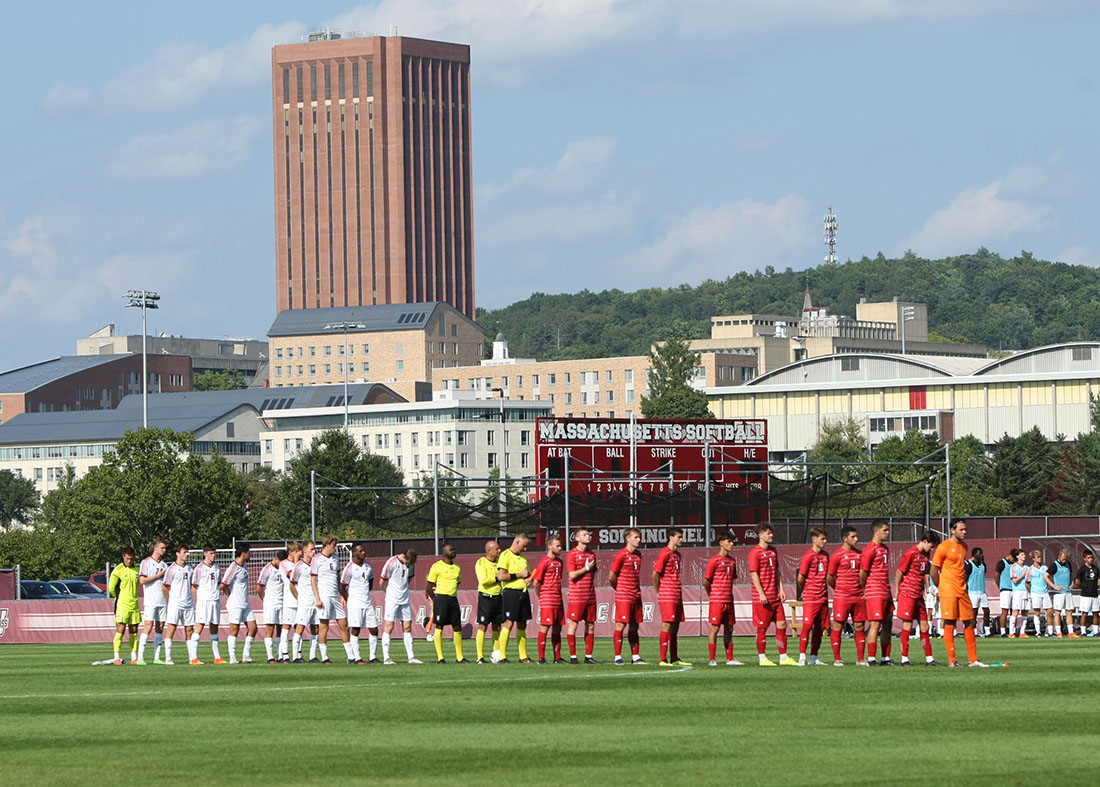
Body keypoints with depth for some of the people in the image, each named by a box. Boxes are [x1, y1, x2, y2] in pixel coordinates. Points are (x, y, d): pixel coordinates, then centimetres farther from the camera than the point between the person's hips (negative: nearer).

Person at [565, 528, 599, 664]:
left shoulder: (591, 554, 14)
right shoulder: (572, 554, -6)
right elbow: (572, 575, -13)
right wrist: (587, 568, -9)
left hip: (590, 595, 6)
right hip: (576, 596, -6)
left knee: (590, 625, 5)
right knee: (573, 624, -3)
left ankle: (588, 656, 9)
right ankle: (572, 656, 1)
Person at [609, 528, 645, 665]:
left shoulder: (638, 555, 13)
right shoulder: (621, 555, -10)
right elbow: (611, 577, -7)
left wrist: (637, 590, 14)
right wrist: (620, 589, 6)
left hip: (636, 596, 7)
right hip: (623, 596, -7)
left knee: (634, 626, 8)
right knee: (621, 625, -5)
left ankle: (635, 656, 10)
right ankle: (618, 657, -3)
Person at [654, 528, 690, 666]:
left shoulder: (677, 554, 17)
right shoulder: (665, 554, -10)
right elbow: (655, 574, -12)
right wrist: (659, 591, -4)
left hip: (677, 596, 9)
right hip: (667, 596, -9)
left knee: (675, 626, 9)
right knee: (667, 625, -10)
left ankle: (674, 659, 13)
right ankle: (663, 659, -10)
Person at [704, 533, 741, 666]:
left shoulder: (732, 561, 12)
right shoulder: (714, 560, -8)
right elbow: (706, 581, -6)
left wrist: (728, 593, 15)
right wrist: (712, 595, 5)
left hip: (729, 600, 7)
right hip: (716, 600, -7)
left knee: (729, 629, 8)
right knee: (715, 628, -5)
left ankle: (729, 659, 12)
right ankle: (712, 659, -2)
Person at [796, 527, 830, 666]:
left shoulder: (825, 555, 12)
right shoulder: (808, 556, -10)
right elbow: (800, 579, -7)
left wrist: (824, 589, 14)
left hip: (823, 597, 7)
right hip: (810, 597, -7)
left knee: (819, 628, 6)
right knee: (807, 626, -11)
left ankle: (814, 658, 12)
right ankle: (802, 657, -10)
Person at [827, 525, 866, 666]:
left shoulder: (859, 554, 11)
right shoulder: (837, 555, -5)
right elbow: (830, 577, -1)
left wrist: (862, 589, 13)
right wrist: (838, 589, 7)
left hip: (859, 596, 5)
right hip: (841, 597, -5)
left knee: (859, 627, 4)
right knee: (838, 626, -3)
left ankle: (860, 659, 8)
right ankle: (837, 659, 2)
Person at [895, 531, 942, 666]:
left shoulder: (925, 555, 13)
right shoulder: (910, 553, -12)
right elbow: (899, 572, -9)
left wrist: (926, 589, 15)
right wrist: (898, 591, -5)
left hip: (919, 596, 8)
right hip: (907, 594, -8)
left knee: (924, 626, 7)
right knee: (907, 625, -5)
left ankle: (929, 659, 10)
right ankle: (904, 659, -1)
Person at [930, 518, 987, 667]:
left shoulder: (964, 546, 13)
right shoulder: (944, 547, -8)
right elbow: (934, 570, -5)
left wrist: (963, 584, 17)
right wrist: (941, 587, -1)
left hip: (962, 592, 7)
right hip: (948, 592, -7)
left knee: (969, 622, 6)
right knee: (949, 624, -5)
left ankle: (972, 659, 10)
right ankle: (951, 660, -2)